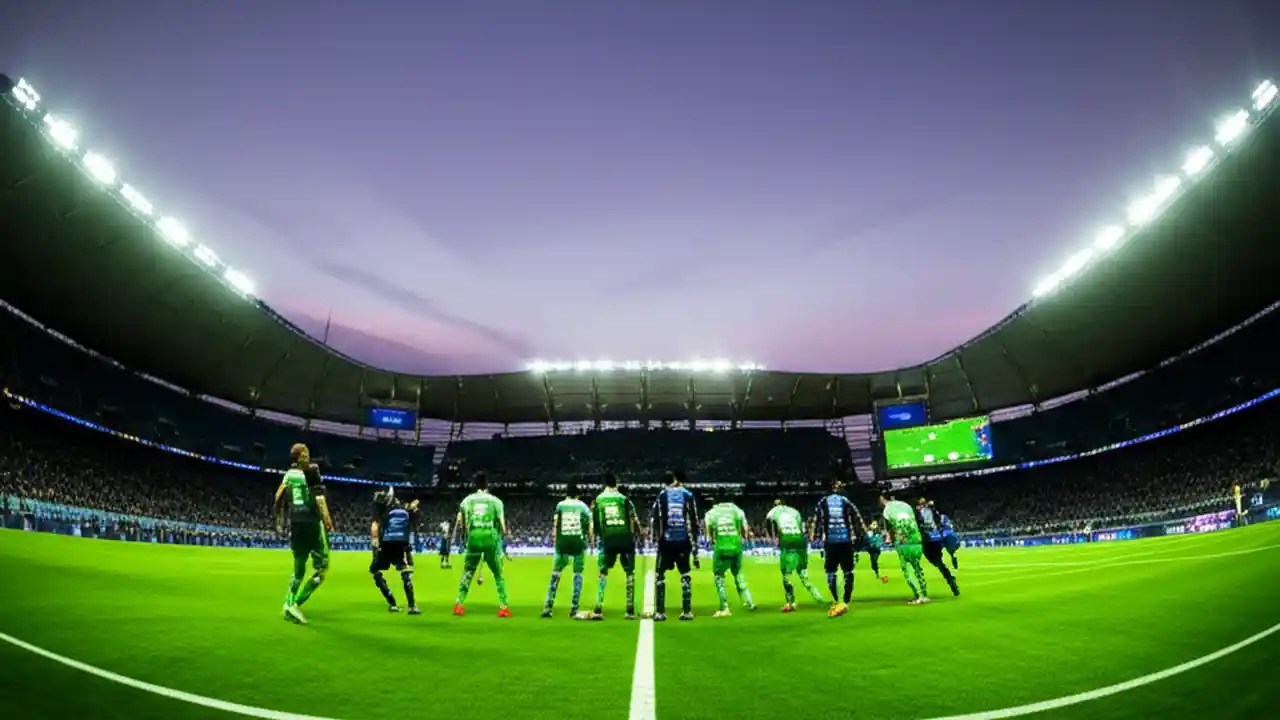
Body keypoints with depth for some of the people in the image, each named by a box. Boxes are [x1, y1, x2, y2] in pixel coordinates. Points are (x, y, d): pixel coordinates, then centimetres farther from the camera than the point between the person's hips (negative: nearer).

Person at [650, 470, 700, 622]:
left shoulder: (662, 495, 5)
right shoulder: (688, 495, 4)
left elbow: (653, 519, -1)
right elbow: (694, 522, 1)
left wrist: (657, 536, 13)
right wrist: (694, 546, 4)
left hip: (666, 541, 0)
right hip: (683, 541, 1)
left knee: (660, 575, 8)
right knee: (685, 574, 14)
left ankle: (659, 612, 3)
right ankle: (687, 611, 10)